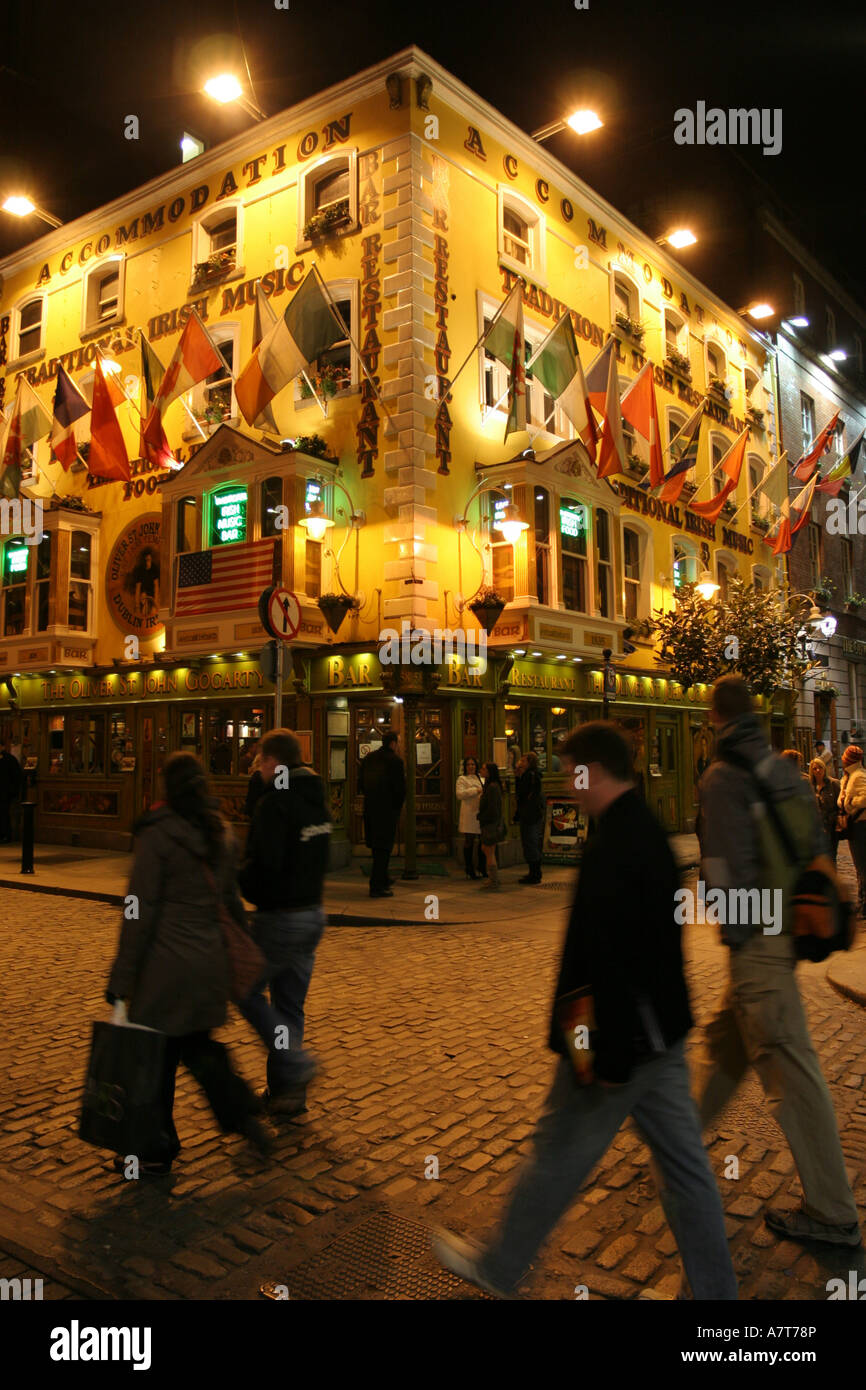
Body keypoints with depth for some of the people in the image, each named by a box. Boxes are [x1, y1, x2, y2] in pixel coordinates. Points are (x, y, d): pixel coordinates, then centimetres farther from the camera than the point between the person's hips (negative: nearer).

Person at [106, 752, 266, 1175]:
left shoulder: (157, 835, -13)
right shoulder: (222, 834, 6)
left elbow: (141, 911, -13)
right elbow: (231, 898, 13)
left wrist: (121, 977, -8)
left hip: (166, 962, -6)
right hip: (210, 961, 7)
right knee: (196, 1043, 22)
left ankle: (157, 1150, 21)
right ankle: (239, 1111, 15)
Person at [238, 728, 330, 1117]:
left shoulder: (275, 803, -18)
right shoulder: (317, 801, 8)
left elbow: (263, 867, -26)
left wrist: (238, 879, -5)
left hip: (280, 918, -8)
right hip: (312, 913, 8)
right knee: (289, 1004, 16)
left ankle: (293, 1063, 0)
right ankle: (287, 1092, 24)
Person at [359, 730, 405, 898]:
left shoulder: (368, 758, 8)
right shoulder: (395, 760, -11)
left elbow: (361, 783, 13)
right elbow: (400, 787, -13)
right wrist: (398, 805, 2)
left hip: (370, 808, 7)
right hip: (388, 809, -7)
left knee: (377, 846, 18)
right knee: (384, 847, -1)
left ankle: (383, 879, 32)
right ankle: (377, 886, -2)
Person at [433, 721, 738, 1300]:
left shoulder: (611, 846, -24)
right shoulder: (651, 830, 7)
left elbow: (610, 959, -28)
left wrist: (608, 1056, -22)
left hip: (620, 1040, -9)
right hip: (662, 1033, 9)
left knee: (558, 1156, 10)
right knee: (684, 1163, 16)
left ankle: (497, 1269, 30)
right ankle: (715, 1289, 29)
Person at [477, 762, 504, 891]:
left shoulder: (492, 787, -19)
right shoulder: (490, 785, 12)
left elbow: (492, 808, -22)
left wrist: (481, 818, -11)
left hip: (491, 823, -10)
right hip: (490, 823, 10)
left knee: (489, 852, -2)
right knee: (485, 848, 16)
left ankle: (493, 881, 5)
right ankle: (494, 878, 22)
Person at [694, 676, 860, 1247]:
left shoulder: (724, 778, -14)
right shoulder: (787, 771, 9)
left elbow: (729, 868, -18)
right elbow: (818, 847, 12)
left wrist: (735, 932, -5)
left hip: (759, 941, -9)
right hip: (790, 929, 9)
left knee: (789, 1065, -2)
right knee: (726, 1038, 22)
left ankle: (834, 1214, 8)